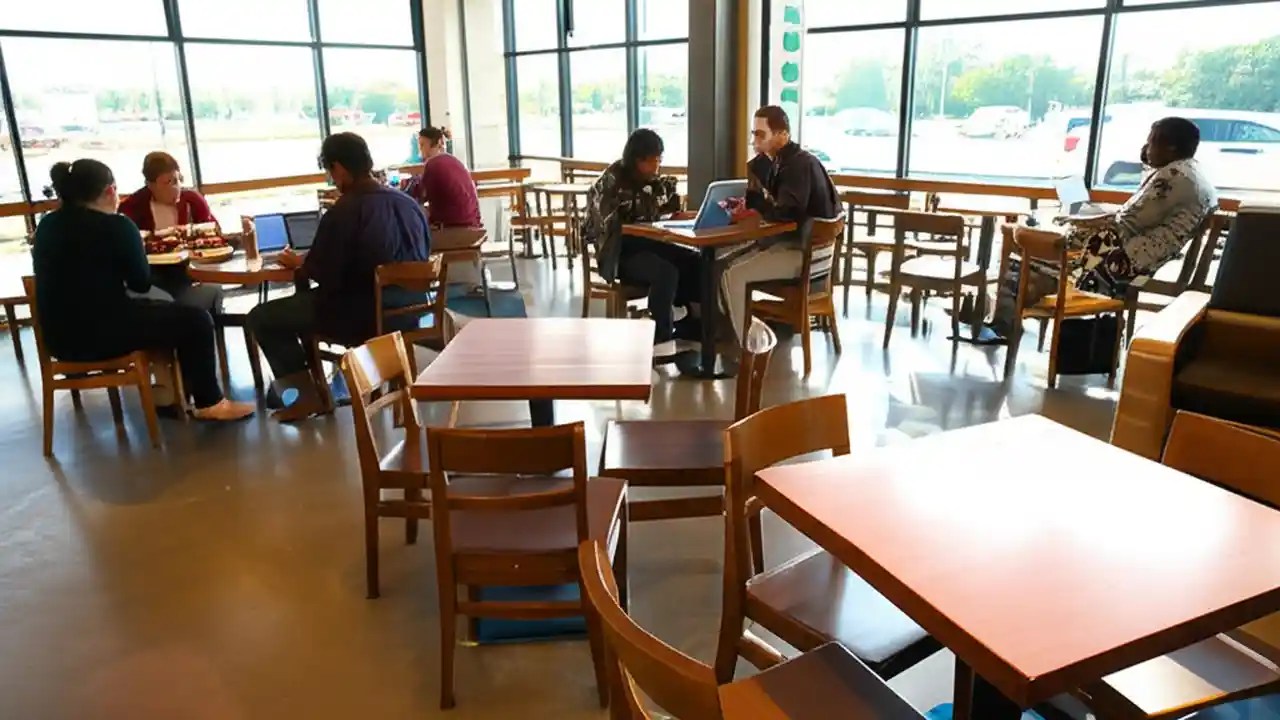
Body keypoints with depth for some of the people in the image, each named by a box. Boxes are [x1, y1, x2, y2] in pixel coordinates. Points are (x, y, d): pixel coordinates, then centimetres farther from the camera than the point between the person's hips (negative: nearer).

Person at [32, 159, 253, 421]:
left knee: (161, 308, 27)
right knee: (196, 320, 4)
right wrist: (136, 246, 12)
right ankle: (209, 403, 11)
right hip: (101, 334, -8)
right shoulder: (115, 226, -13)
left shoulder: (47, 226, 8)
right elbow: (141, 283, -5)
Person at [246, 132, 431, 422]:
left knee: (261, 317, 9)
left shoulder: (342, 212, -17)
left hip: (364, 317, -8)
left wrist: (298, 263, 7)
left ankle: (309, 396, 10)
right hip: (408, 309, 8)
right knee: (305, 300, 32)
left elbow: (323, 276, -16)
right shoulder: (410, 203, 4)